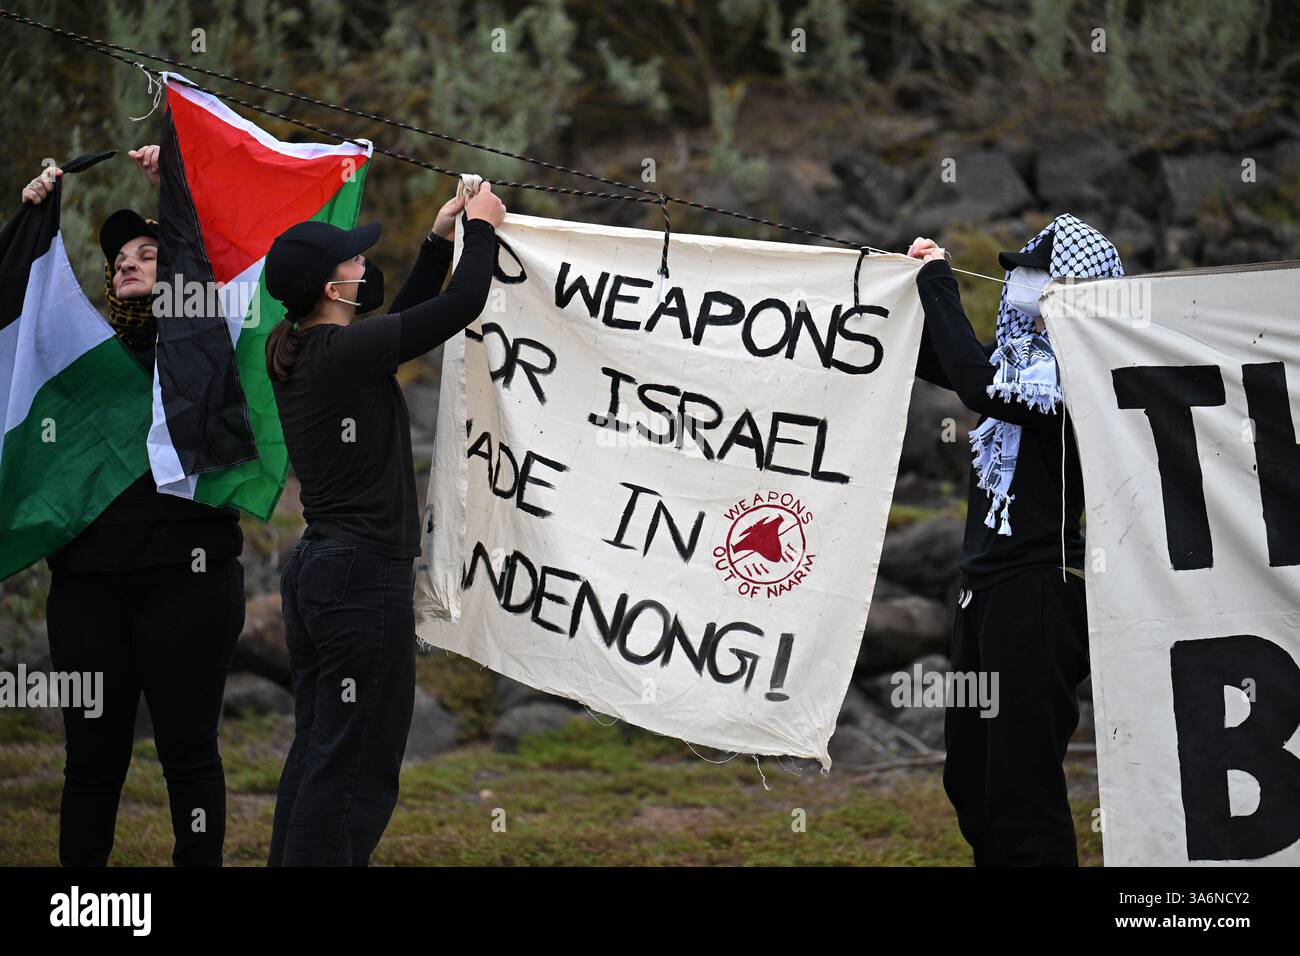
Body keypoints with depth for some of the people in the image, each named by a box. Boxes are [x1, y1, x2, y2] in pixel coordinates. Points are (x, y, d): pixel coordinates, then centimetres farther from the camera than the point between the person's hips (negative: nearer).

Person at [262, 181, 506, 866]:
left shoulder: (298, 355, 10)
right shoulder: (346, 351, -17)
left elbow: (404, 317, 26)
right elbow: (462, 304, -12)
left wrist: (439, 239, 24)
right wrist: (481, 228, 5)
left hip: (316, 571, 10)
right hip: (365, 578, -10)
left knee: (317, 754, 13)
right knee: (355, 769, -6)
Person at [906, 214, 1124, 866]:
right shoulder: (1020, 360, 13)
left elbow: (980, 387, -28)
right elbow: (934, 359, 29)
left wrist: (940, 289, -18)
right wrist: (924, 281, 13)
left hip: (1040, 593, -9)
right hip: (984, 586, 9)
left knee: (1021, 788, -8)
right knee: (968, 780, 15)